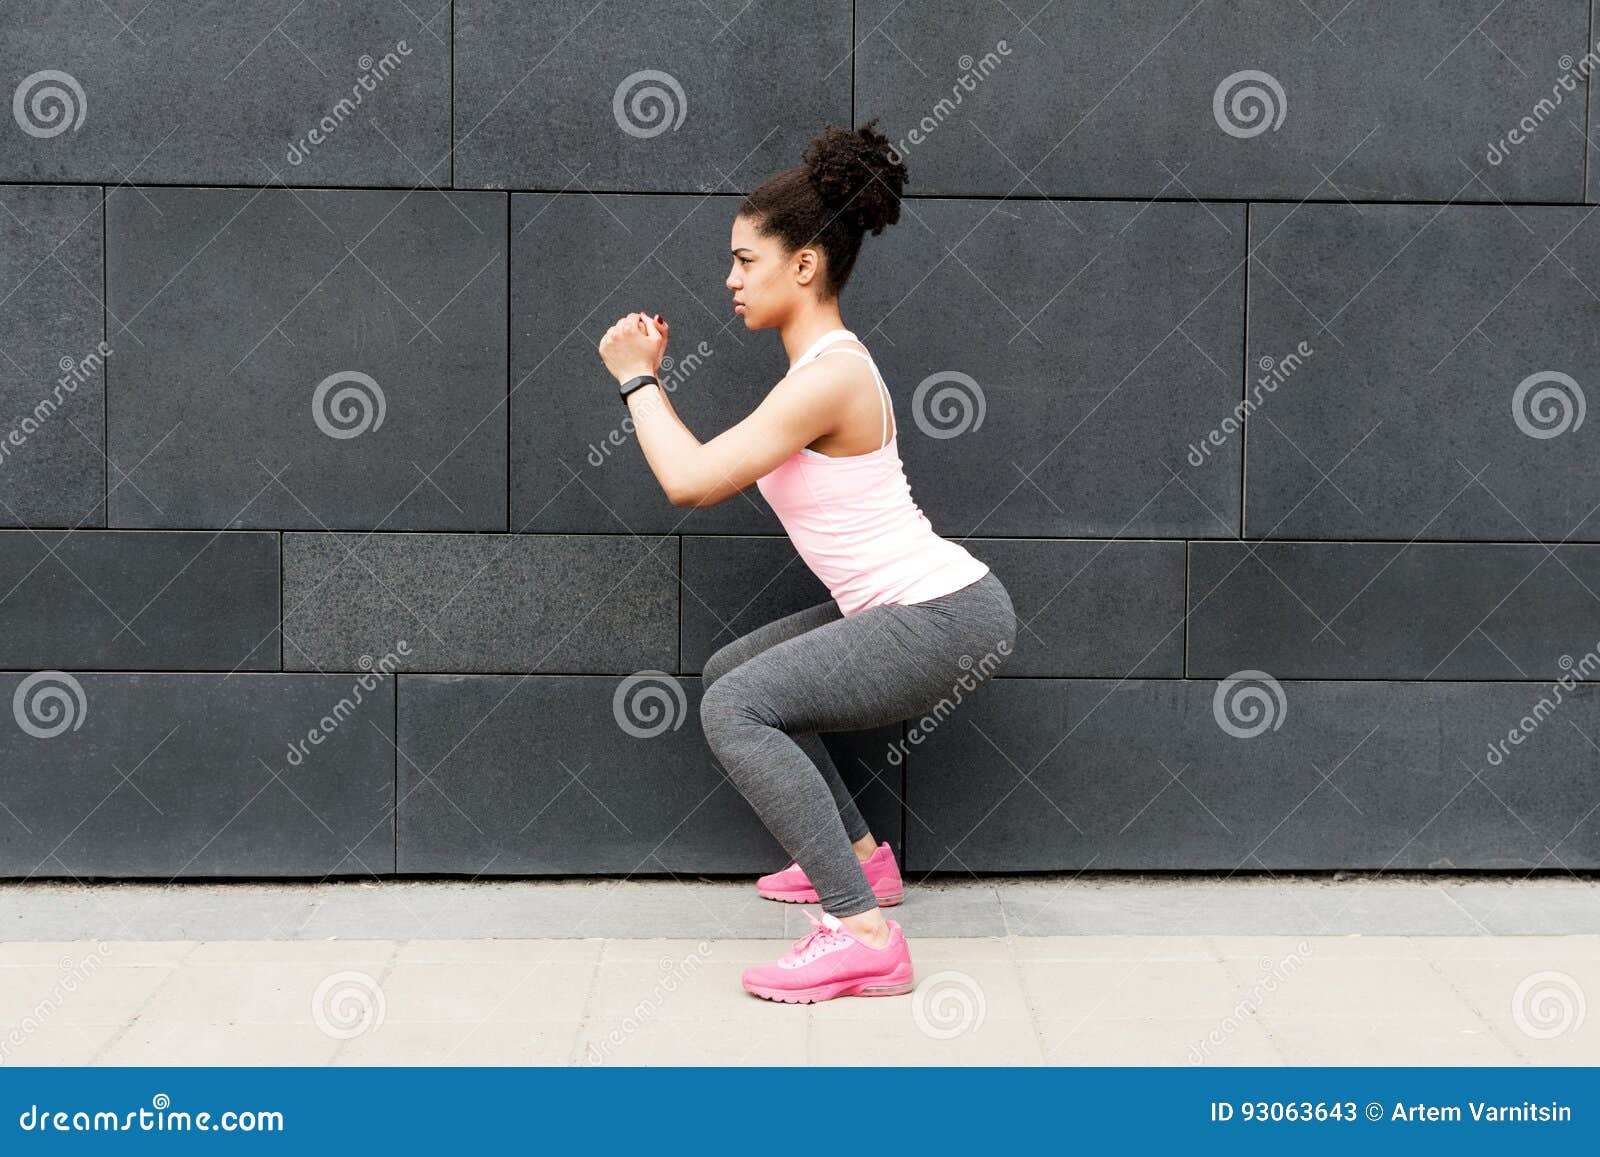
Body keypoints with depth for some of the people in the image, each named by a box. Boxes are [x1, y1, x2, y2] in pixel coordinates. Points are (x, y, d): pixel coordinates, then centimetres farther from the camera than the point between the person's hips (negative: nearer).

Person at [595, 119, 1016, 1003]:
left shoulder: (828, 376, -18)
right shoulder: (826, 363, 13)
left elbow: (690, 481, -22)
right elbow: (715, 478, 14)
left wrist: (637, 379, -7)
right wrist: (649, 381, 11)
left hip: (944, 621, -11)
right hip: (914, 608, 11)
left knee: (737, 706, -20)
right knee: (731, 673, 21)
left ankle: (864, 936, -21)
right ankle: (859, 854, 29)